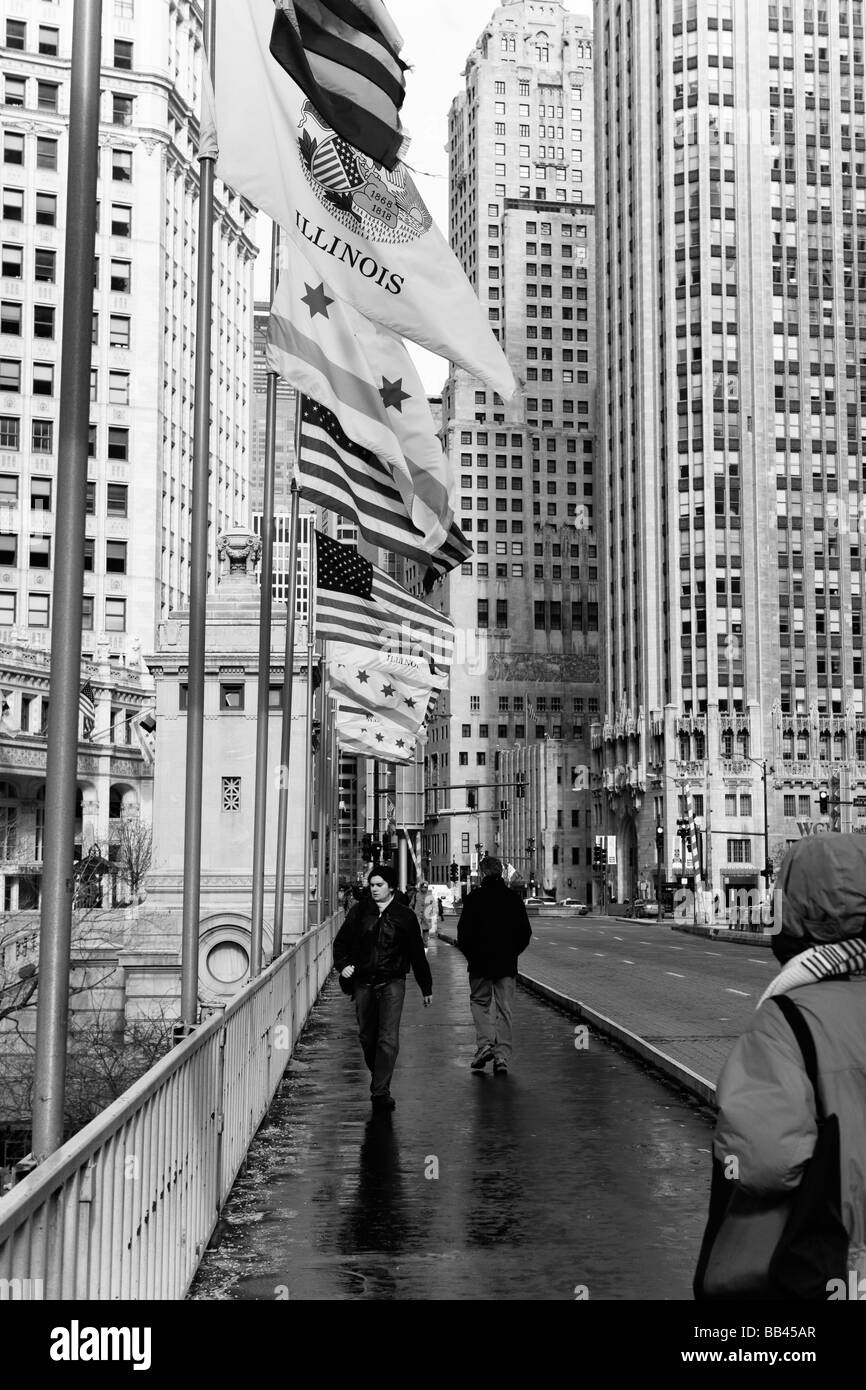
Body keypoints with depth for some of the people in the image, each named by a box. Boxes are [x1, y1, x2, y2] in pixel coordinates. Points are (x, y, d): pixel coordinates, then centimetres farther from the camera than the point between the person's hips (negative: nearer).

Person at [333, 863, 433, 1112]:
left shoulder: (404, 916, 1)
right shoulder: (359, 911, 4)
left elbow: (417, 953, 8)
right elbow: (341, 941, 13)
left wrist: (427, 988, 12)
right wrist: (342, 965, -6)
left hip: (392, 983, -3)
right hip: (363, 983, 3)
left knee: (388, 1038, -11)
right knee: (367, 1037, 11)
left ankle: (381, 1091, -11)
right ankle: (378, 1078, 31)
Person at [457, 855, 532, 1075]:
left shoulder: (474, 898, -7)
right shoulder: (513, 899, 2)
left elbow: (463, 932, -8)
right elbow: (525, 933, 4)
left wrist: (470, 954, 6)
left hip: (480, 962, -2)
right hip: (507, 964, 2)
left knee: (480, 1002, 14)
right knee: (504, 1009, 7)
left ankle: (485, 1044, -3)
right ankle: (502, 1057, 4)